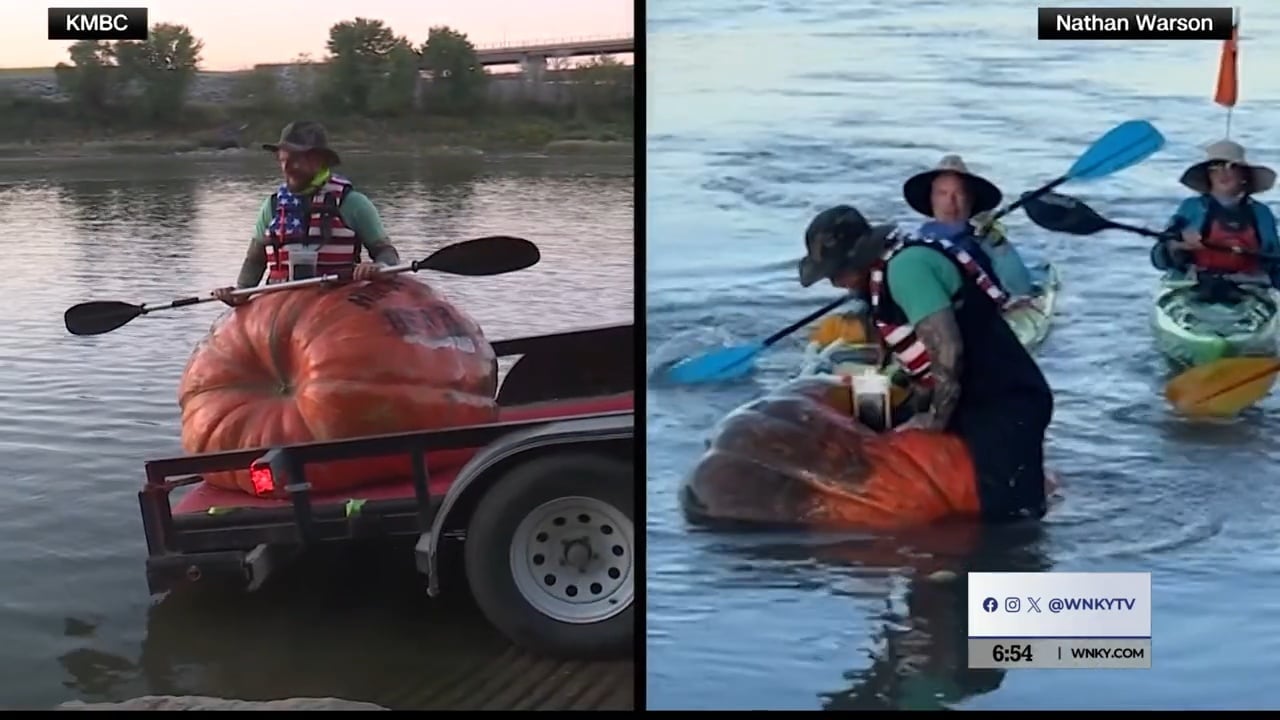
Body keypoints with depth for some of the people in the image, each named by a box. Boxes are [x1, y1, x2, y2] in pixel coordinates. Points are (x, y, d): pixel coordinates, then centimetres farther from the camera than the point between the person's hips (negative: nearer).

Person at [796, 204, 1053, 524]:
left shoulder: (905, 267, -16)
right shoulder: (891, 268, 15)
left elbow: (947, 347, -23)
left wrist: (936, 417, -12)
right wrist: (923, 409, 10)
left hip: (1005, 404, -10)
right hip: (978, 403, 10)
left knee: (1012, 515, -17)